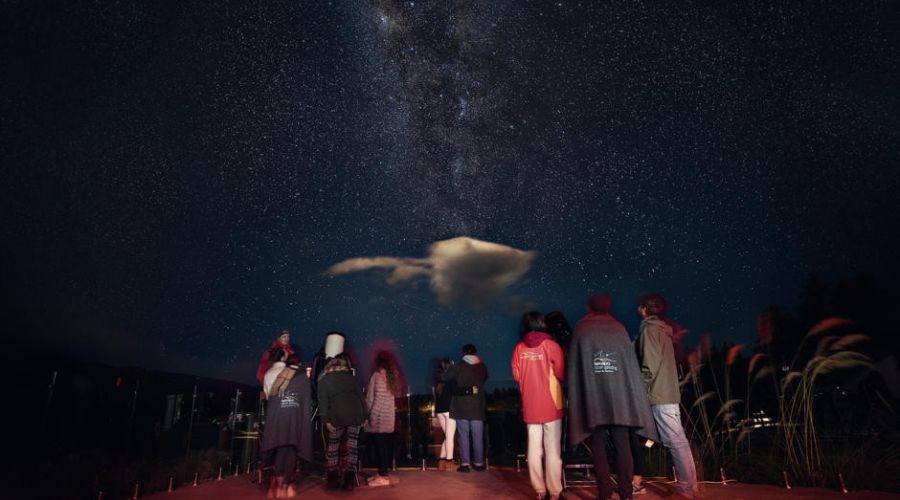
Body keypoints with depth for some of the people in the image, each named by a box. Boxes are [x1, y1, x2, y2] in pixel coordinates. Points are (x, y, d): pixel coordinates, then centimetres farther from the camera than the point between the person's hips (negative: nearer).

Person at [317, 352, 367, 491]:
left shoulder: (324, 380, 11)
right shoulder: (351, 377, 19)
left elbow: (323, 402, 0)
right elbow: (360, 396, 15)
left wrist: (326, 420, -2)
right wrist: (364, 415, 15)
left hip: (337, 415, -3)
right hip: (355, 414, 3)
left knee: (333, 447, 12)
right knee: (351, 446, 7)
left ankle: (333, 479, 13)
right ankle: (349, 480, 6)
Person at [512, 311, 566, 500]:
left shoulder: (519, 348, 1)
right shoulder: (551, 345, -8)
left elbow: (516, 375, 5)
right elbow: (561, 374, -7)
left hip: (530, 406, 3)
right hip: (551, 404, -3)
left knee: (534, 448, 9)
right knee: (552, 449, 4)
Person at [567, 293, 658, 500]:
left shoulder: (581, 329, 3)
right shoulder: (619, 328, 6)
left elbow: (572, 367, 3)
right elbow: (632, 365, 5)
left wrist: (575, 398, 10)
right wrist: (632, 400, 11)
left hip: (592, 400, -1)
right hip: (620, 399, 1)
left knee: (598, 447, 7)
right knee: (622, 445, 9)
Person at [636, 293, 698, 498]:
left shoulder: (649, 329, -10)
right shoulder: (661, 330, 17)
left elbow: (650, 365, -17)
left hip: (659, 394, -9)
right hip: (666, 392, 9)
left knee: (676, 441, -5)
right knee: (677, 440, 11)